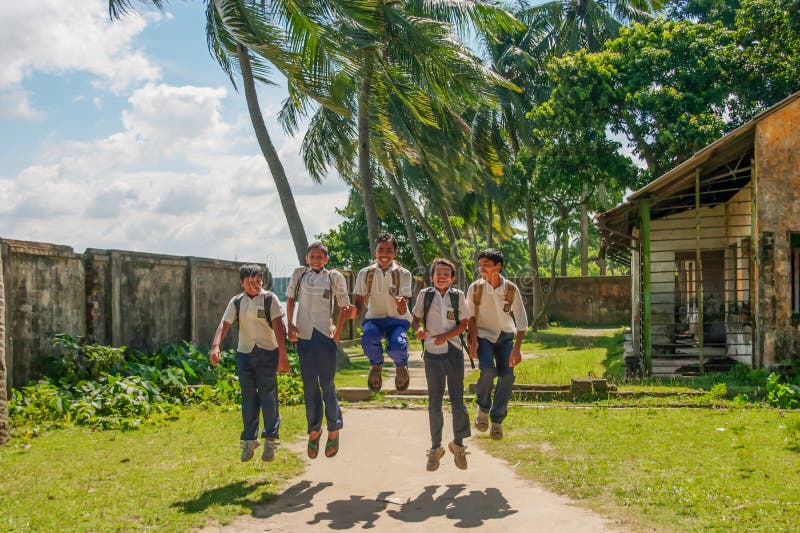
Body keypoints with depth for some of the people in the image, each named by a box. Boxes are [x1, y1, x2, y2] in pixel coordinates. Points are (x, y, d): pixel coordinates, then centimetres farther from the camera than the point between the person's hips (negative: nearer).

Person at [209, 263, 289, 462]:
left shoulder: (270, 299, -4)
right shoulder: (236, 302, 6)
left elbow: (279, 327, -10)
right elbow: (224, 324, -1)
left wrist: (283, 355, -17)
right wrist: (215, 346, -19)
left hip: (267, 353, -3)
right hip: (244, 354, 3)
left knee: (268, 397, -4)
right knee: (248, 398, 9)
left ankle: (270, 440, 5)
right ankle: (249, 440, 18)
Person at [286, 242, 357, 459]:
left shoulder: (334, 277, 5)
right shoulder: (299, 274, 10)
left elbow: (344, 306, 8)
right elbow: (290, 299, 16)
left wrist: (337, 331, -1)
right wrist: (291, 324, 4)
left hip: (325, 334, -2)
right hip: (304, 335, 2)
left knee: (327, 384, -2)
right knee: (309, 384, 6)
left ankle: (333, 431, 10)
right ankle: (313, 430, 16)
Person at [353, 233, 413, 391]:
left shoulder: (403, 274, -6)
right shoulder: (365, 274, -1)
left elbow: (402, 311, -13)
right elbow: (359, 303, 1)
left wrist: (401, 304, -39)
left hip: (397, 320, -1)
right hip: (374, 319, 1)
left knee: (397, 346, -34)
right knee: (368, 340, -35)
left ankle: (401, 365, 7)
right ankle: (376, 365, 1)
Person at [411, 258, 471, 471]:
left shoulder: (458, 296, 0)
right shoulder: (424, 295, 1)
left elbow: (463, 324, 1)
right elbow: (415, 319, 6)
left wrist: (445, 336, -14)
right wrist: (418, 328, -17)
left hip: (453, 352, 0)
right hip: (432, 353, 0)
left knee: (457, 400, 2)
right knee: (434, 403, 6)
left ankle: (458, 445, 20)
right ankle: (435, 447, 18)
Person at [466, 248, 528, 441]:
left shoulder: (511, 289, -12)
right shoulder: (475, 287, -12)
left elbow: (521, 320, -9)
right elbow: (470, 316, -2)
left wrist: (516, 348, -15)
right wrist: (473, 341, -12)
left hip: (505, 336, 2)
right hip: (483, 335, -1)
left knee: (507, 375, -13)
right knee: (488, 370, -25)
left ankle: (497, 420, 3)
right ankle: (483, 407, 1)